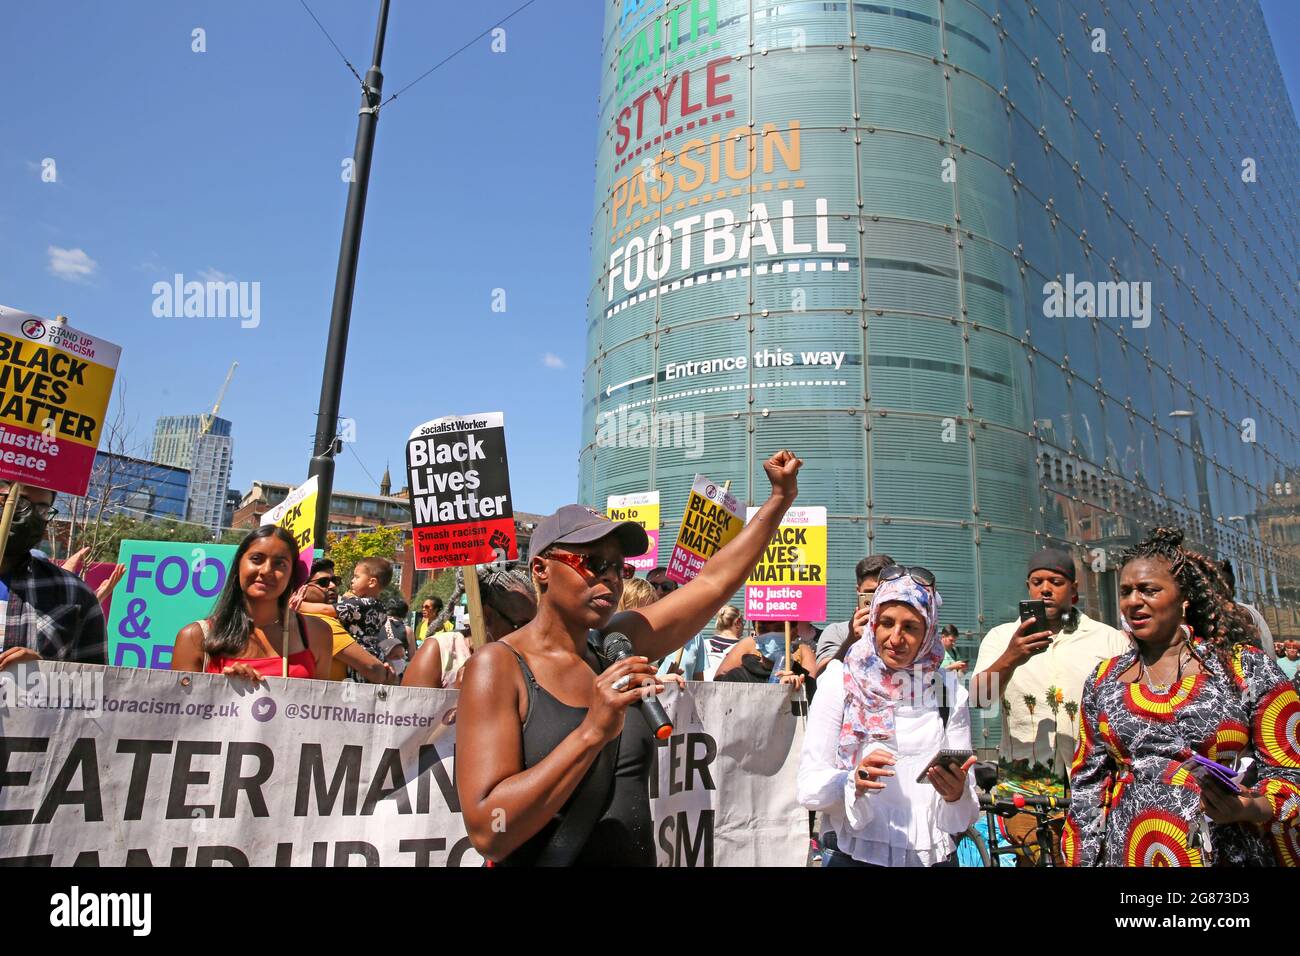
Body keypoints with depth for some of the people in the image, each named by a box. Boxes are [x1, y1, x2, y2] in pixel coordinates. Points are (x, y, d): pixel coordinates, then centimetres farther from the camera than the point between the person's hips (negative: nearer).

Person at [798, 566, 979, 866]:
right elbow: (808, 786, -12)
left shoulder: (949, 692, -2)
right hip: (852, 854, -2)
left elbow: (968, 813, -3)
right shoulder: (840, 681, -8)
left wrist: (957, 795, -24)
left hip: (932, 854, 2)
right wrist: (853, 782, -30)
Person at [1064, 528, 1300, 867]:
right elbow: (1087, 783, 8)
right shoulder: (1104, 682, 5)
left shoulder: (1249, 669, -3)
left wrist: (1250, 809, -22)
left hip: (1229, 854, -2)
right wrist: (1080, 860, 4)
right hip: (1127, 854, 3)